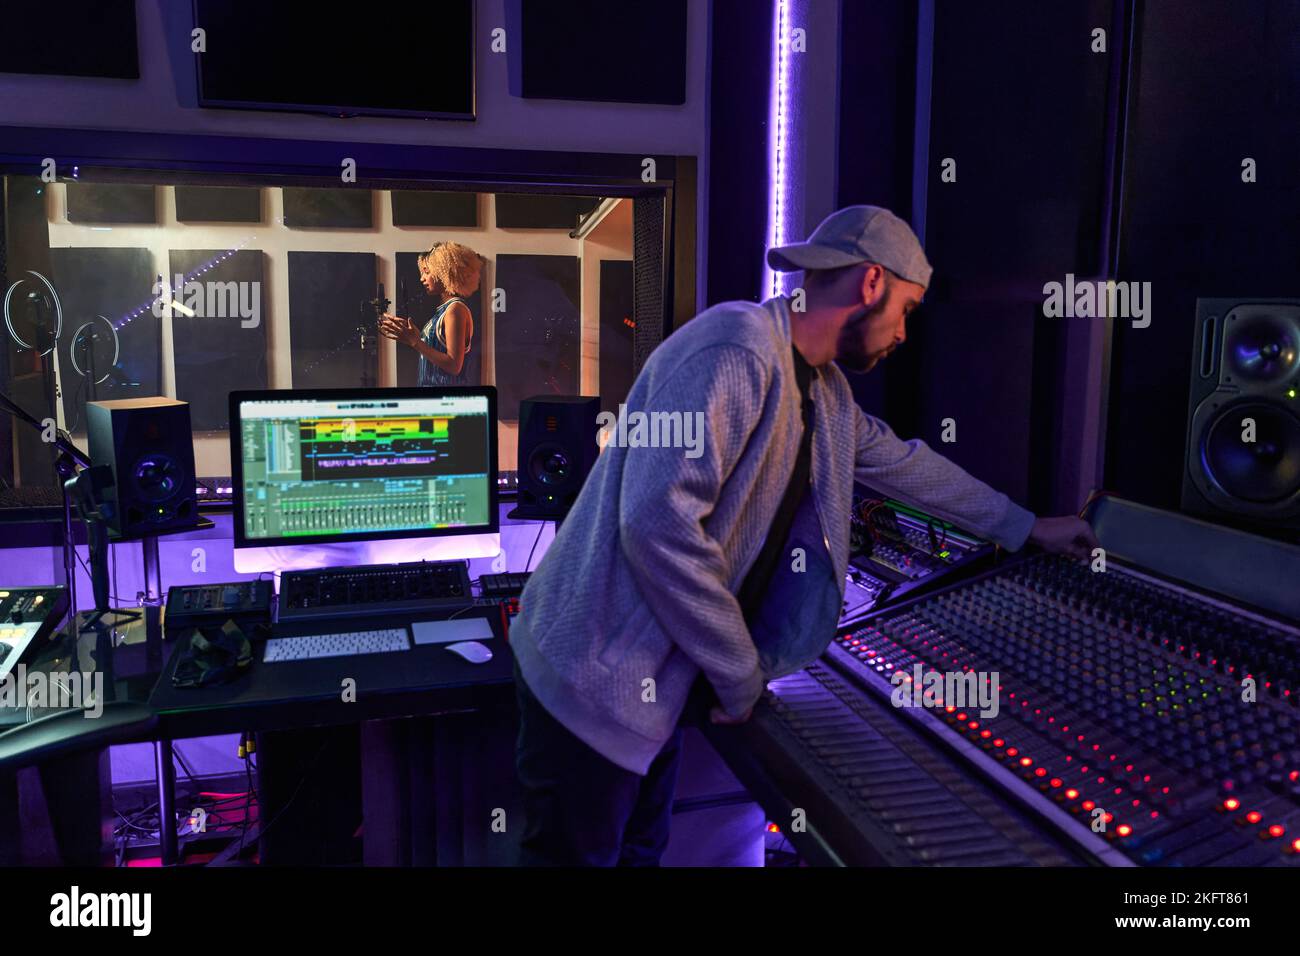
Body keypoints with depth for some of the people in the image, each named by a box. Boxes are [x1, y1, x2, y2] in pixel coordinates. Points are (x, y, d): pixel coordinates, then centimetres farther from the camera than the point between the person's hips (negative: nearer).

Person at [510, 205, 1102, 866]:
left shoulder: (823, 390, 10)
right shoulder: (739, 352, -23)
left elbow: (899, 462, 26)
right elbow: (657, 521, -31)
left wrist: (1025, 528, 35)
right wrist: (742, 675, -18)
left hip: (659, 684, 9)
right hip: (598, 682, -9)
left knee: (639, 851, 19)